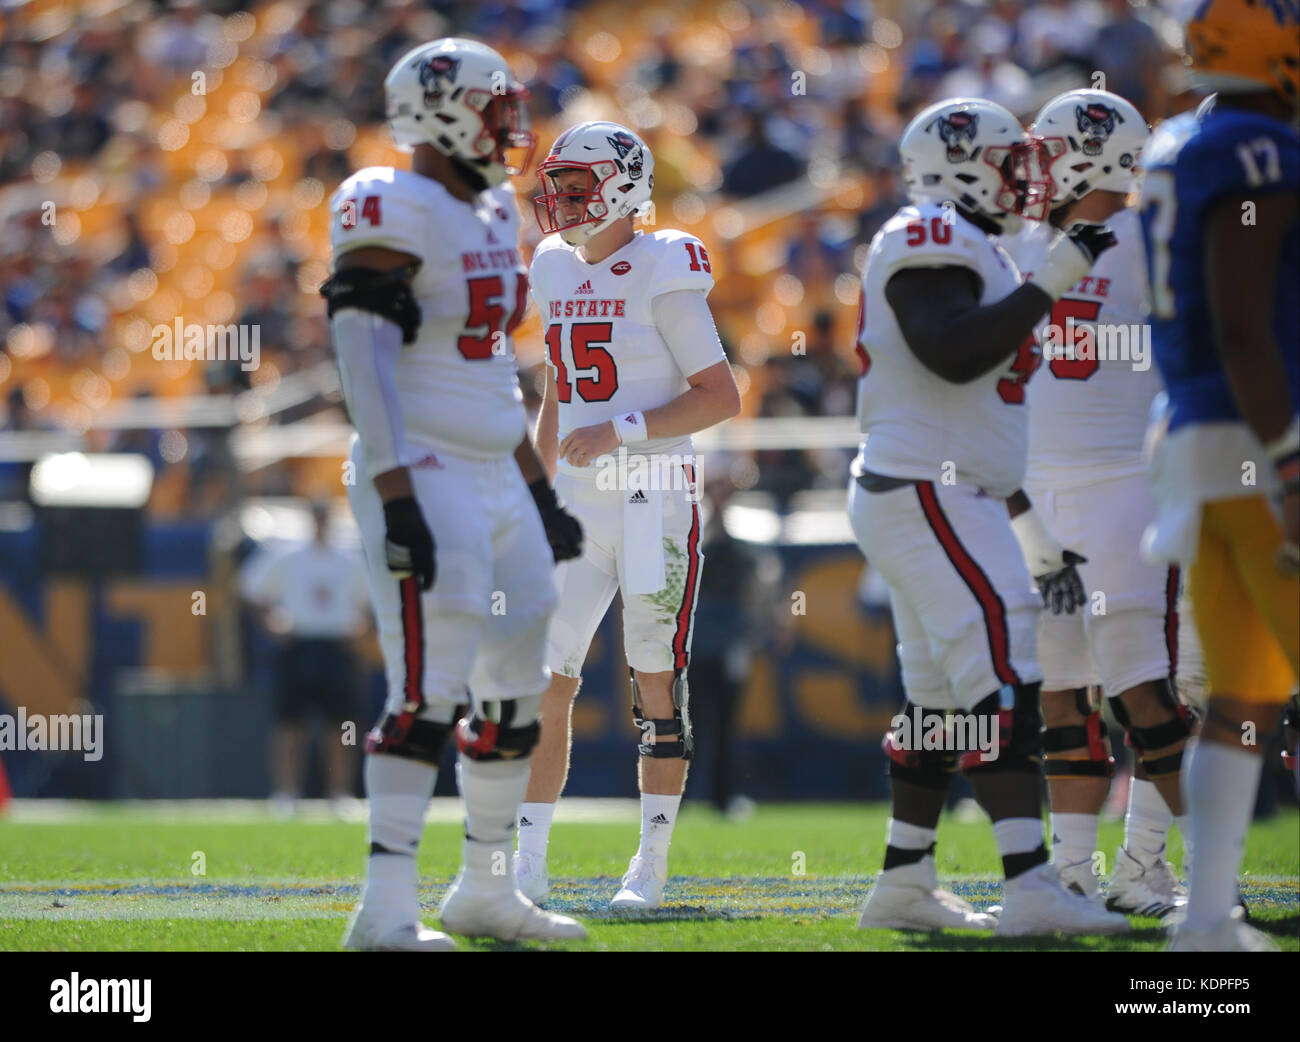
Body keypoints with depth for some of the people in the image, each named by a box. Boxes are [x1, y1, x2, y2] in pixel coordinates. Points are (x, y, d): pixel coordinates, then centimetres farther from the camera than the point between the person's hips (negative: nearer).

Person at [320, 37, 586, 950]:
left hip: (497, 485, 9)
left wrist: (539, 491, 23)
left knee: (517, 692, 12)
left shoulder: (490, 216, 16)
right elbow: (365, 363, -19)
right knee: (429, 694, -14)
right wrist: (398, 499, -26)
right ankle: (386, 908, -15)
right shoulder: (396, 214, -13)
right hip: (423, 477, -9)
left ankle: (485, 892, 23)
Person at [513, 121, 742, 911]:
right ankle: (529, 865, 3)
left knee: (658, 683, -1)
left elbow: (722, 397, -10)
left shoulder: (662, 275, -8)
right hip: (578, 506, 6)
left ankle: (652, 867, 5)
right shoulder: (556, 272, 12)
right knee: (546, 676, 0)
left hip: (654, 499, -6)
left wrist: (624, 429, -18)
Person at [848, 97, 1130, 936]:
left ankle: (903, 887, 19)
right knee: (1004, 679, -17)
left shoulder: (966, 251, 22)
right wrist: (1048, 285, -21)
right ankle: (1031, 889, -25)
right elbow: (955, 355, -26)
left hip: (940, 502, 11)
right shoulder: (931, 241, -10)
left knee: (941, 698, 14)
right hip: (926, 496, -11)